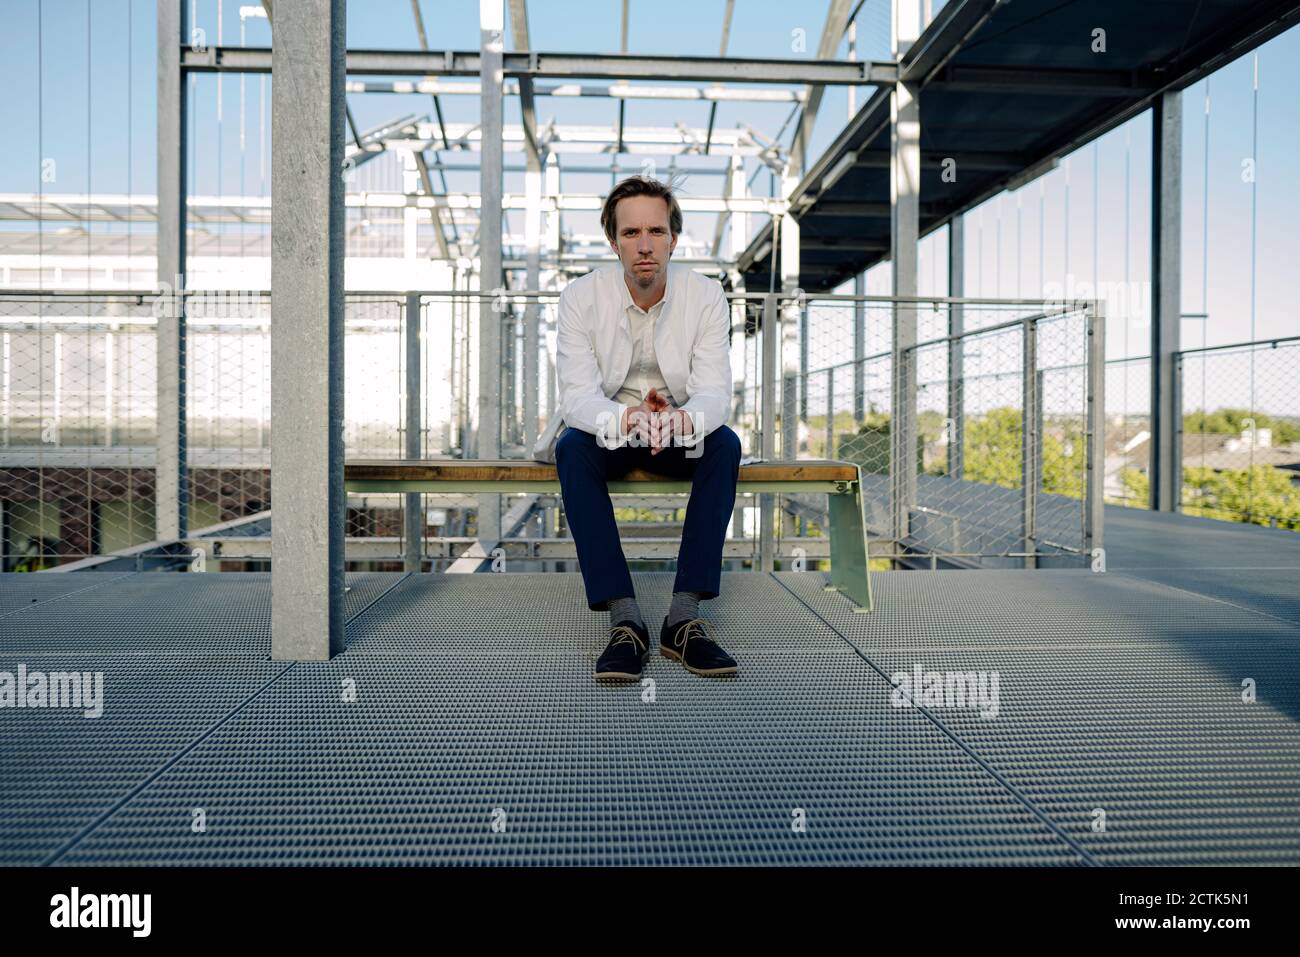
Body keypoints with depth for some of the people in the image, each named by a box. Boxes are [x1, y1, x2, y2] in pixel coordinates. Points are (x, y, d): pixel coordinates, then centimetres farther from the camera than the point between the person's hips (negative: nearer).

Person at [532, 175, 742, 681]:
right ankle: (624, 619, -37)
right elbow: (577, 393, -21)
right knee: (574, 447, -34)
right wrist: (624, 420, -44)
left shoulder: (706, 295, -9)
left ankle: (684, 616, -33)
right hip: (604, 428, -1)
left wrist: (683, 419, -43)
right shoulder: (581, 296, -12)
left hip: (678, 433, 1)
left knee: (725, 443, -30)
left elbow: (715, 390, -17)